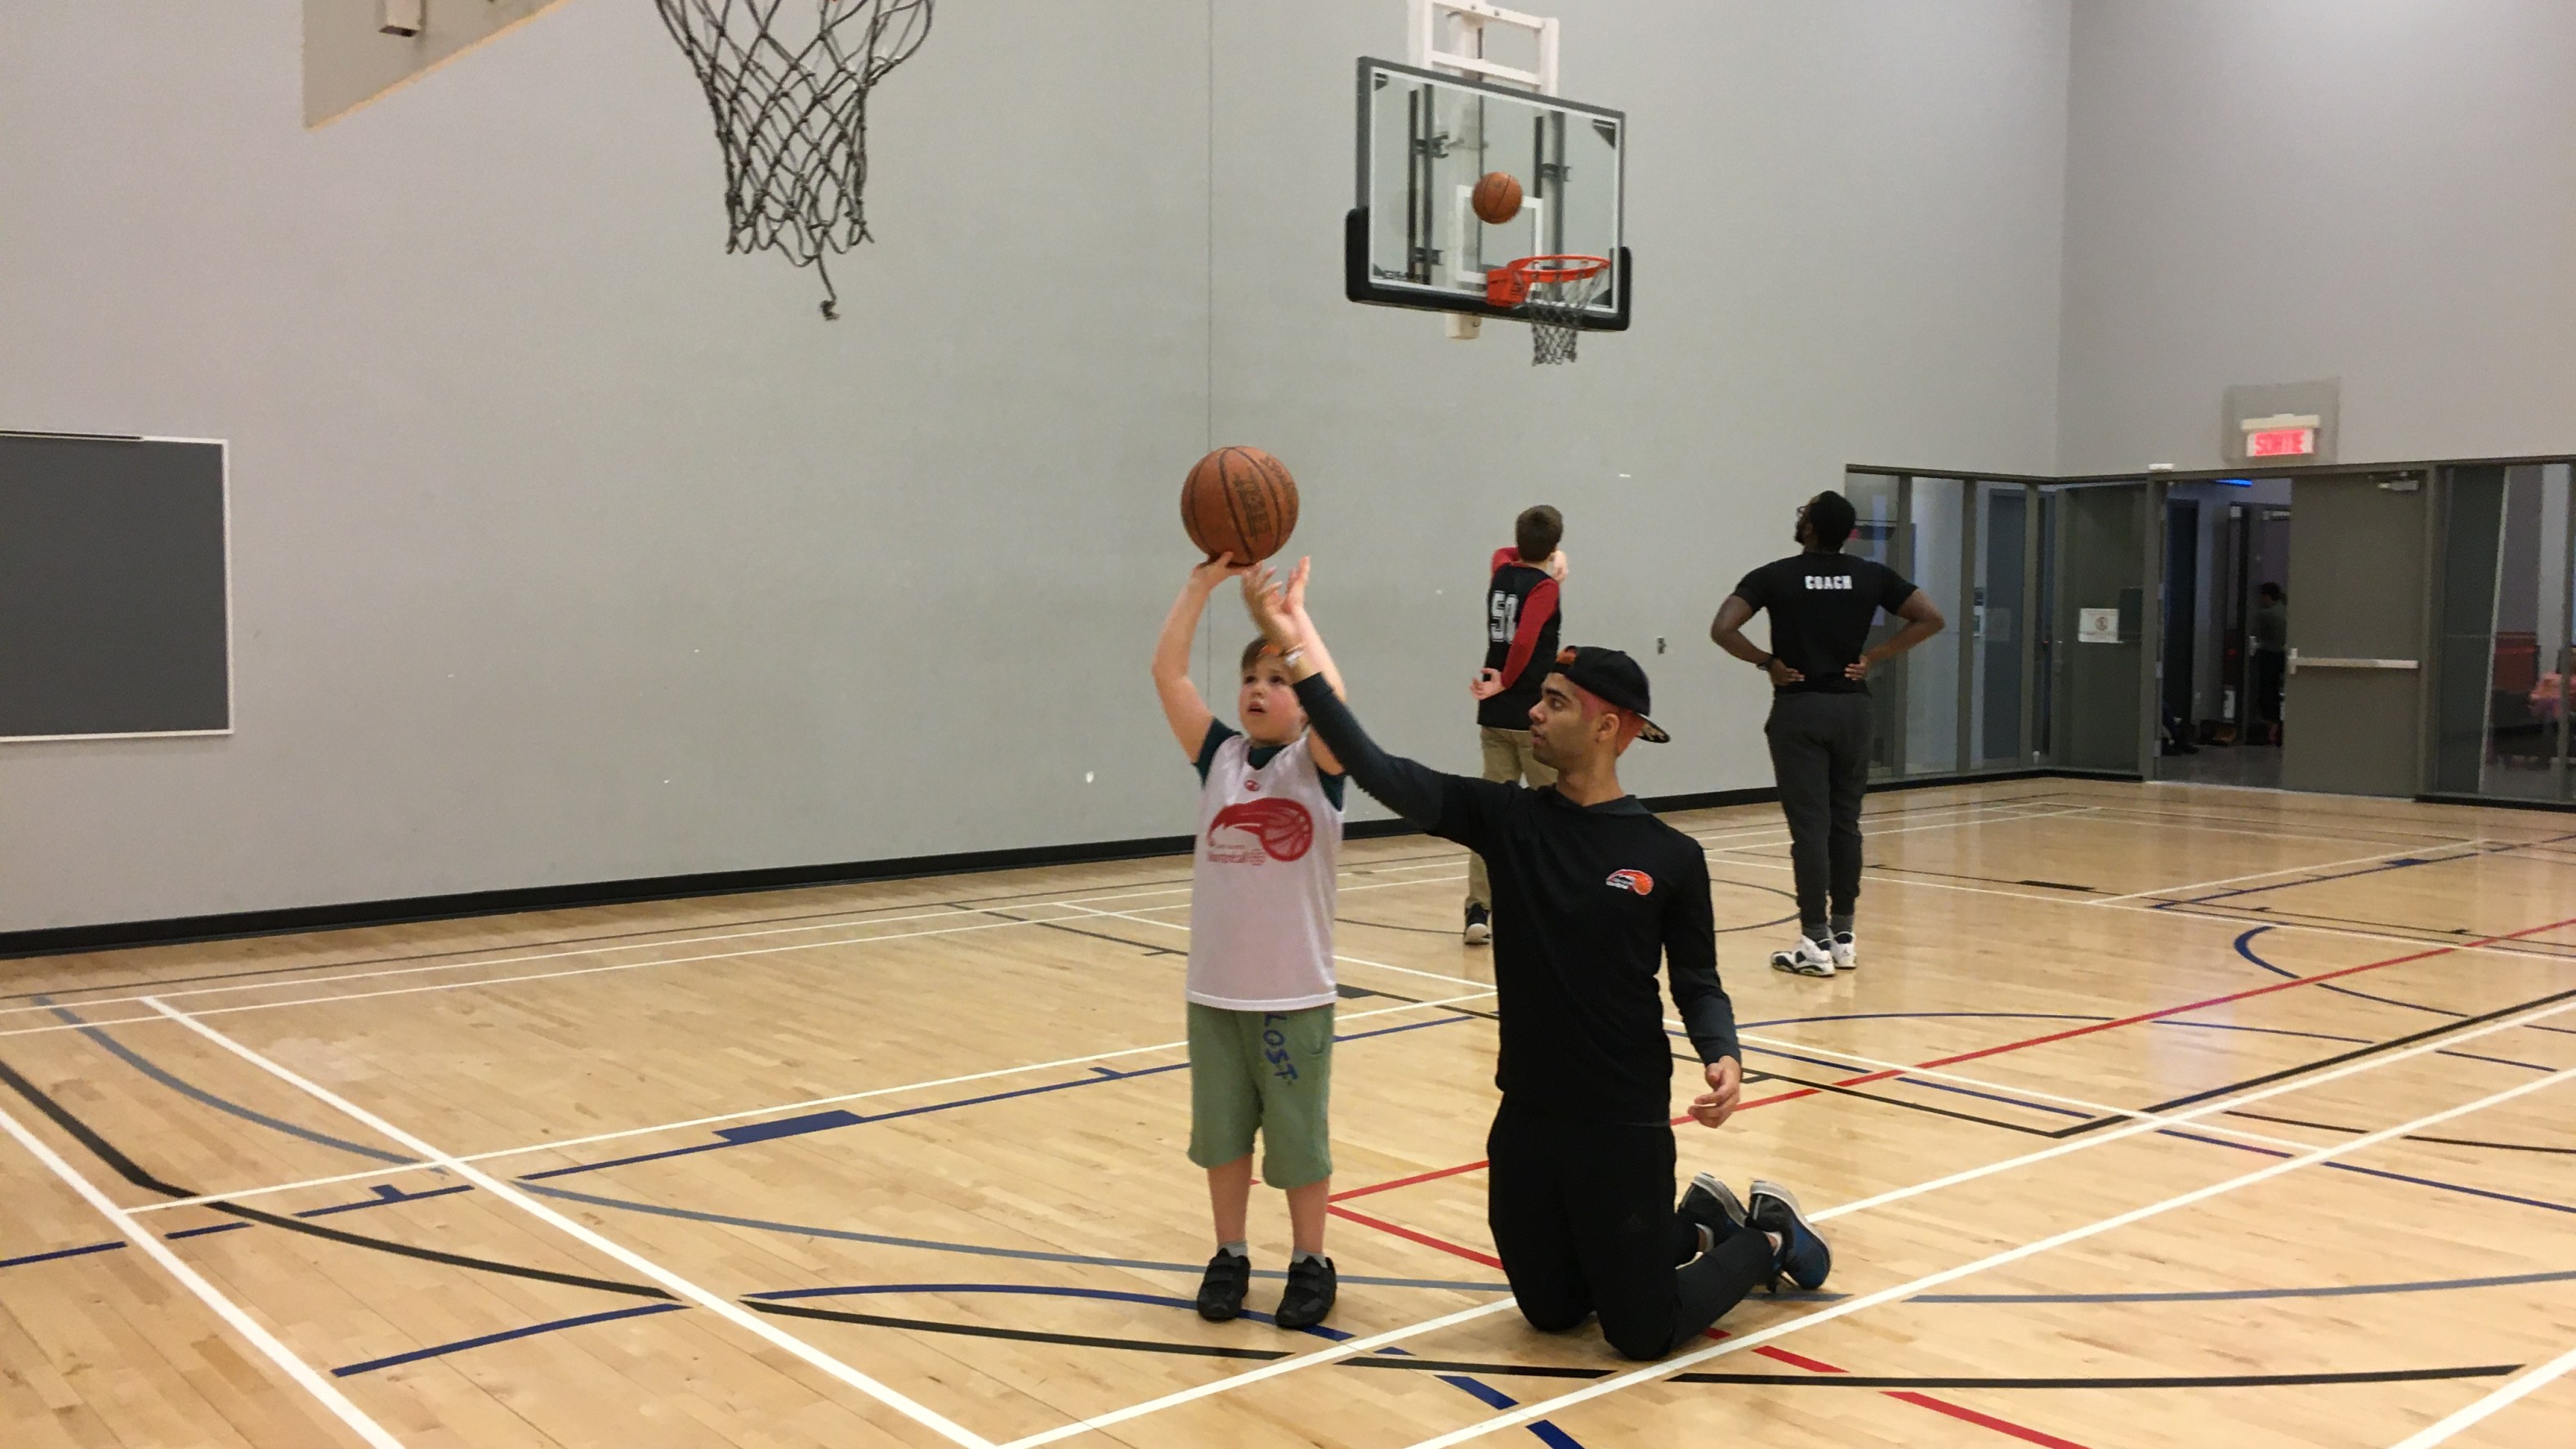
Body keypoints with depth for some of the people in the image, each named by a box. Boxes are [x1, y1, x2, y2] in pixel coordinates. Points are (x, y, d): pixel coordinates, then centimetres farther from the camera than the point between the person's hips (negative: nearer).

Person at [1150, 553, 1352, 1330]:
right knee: (1222, 1132, 14)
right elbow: (1166, 672, -8)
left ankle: (1311, 1264, 25)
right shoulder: (1219, 756, 2)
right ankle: (1230, 1257, 30)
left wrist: (1290, 610, -24)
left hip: (1296, 993, -3)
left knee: (1300, 1137, 9)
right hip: (1214, 987, 3)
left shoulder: (1317, 763, -7)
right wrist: (1203, 583, -15)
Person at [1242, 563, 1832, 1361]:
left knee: (1643, 1335, 3)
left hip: (1625, 1126, -4)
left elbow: (1697, 983, -1)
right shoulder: (1507, 819, -4)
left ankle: (1768, 1236, 29)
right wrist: (1297, 652, -22)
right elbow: (1381, 772, -14)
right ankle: (1701, 1221, 38)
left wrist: (1722, 1057, -22)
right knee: (1552, 1312, 18)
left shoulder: (1670, 856, -9)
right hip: (1527, 1118, 4)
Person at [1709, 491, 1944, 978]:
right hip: (1851, 706, 3)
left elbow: (1723, 630, -16)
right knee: (1846, 823, 10)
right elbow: (1930, 619, 2)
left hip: (1799, 708, -3)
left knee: (1809, 825, -2)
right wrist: (1874, 657, 3)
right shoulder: (1871, 575, 4)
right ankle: (1843, 937, 16)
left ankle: (1815, 943, -1)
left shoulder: (1775, 576, -5)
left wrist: (1765, 661, -3)